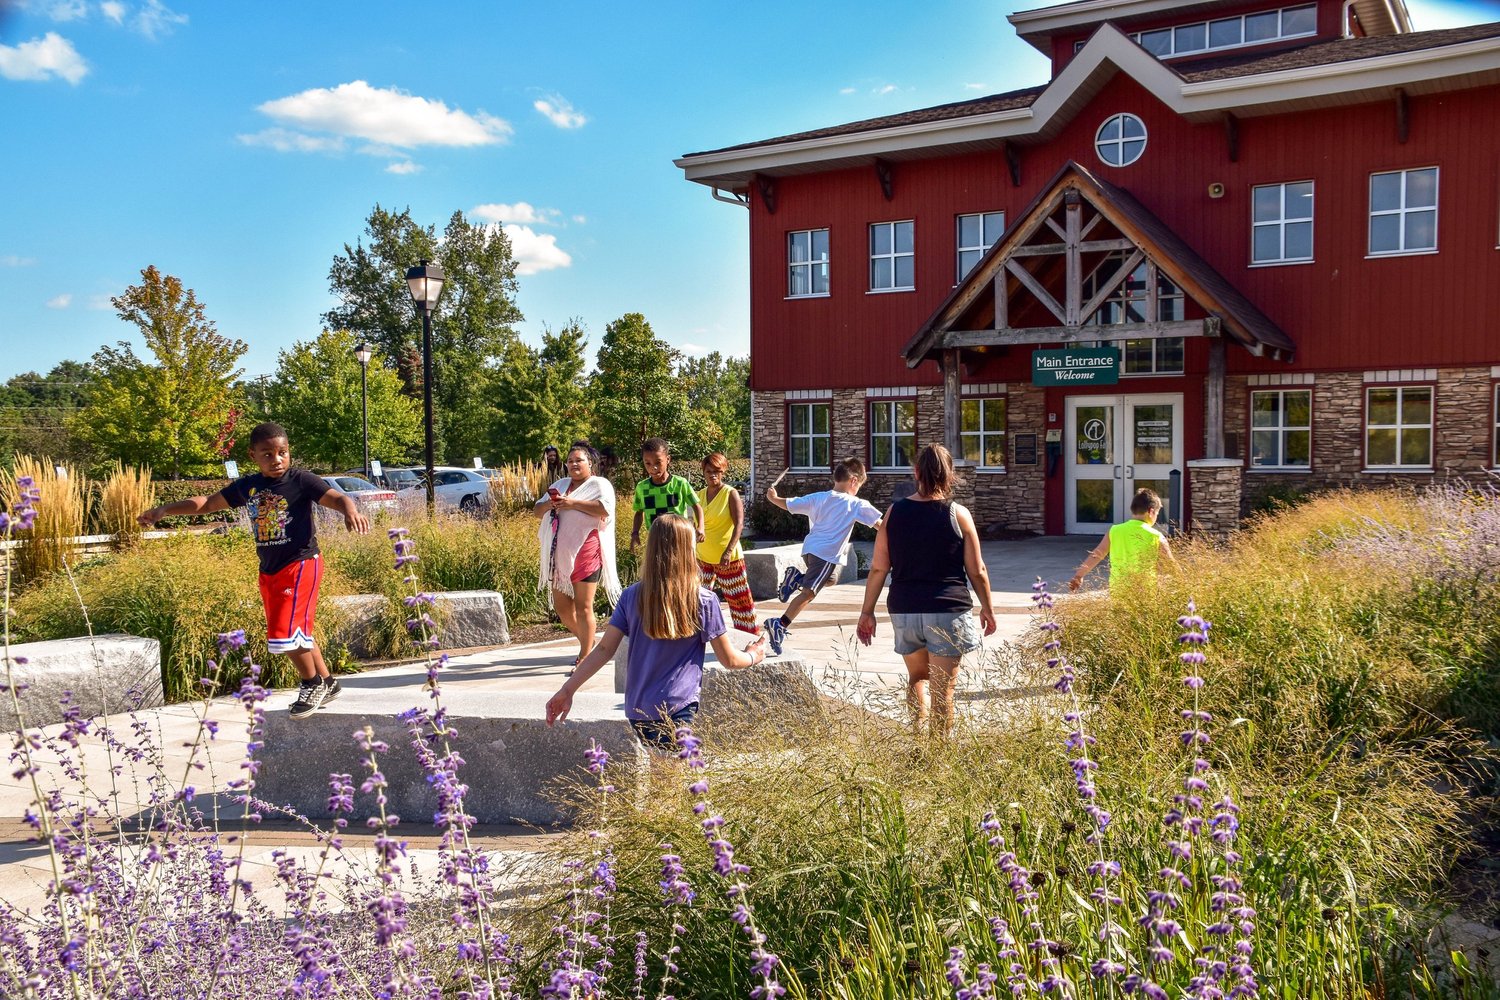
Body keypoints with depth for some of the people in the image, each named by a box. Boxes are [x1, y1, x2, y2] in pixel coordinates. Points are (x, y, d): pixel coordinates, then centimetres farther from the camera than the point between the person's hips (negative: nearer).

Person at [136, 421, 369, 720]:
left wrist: (351, 511, -44)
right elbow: (206, 503, 13)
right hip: (269, 571, 7)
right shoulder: (247, 487, 5)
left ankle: (313, 684, 10)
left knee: (287, 633, -13)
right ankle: (327, 683, 30)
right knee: (297, 634, 14)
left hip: (301, 564, -7)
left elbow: (338, 498, -22)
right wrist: (164, 510, 6)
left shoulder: (301, 481, -11)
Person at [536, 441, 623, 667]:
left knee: (583, 606, -5)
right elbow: (536, 511, 17)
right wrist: (549, 504, -6)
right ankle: (588, 642, 29)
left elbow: (606, 508, -20)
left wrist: (573, 503, -19)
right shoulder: (560, 485, 19)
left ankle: (585, 657, 2)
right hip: (561, 554, 7)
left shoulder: (599, 484, -1)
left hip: (585, 553, -7)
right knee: (561, 605, 10)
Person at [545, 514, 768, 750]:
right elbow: (729, 659, 2)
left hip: (637, 711, 4)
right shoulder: (704, 601, -6)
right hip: (678, 711, -4)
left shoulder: (632, 596, 2)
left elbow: (605, 649, 0)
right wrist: (753, 656, 23)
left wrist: (567, 690, 5)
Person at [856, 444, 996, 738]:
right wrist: (987, 608, 13)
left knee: (917, 676, 23)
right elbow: (977, 571, -1)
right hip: (947, 611, -3)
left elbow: (878, 568, 1)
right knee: (943, 692, 6)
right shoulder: (958, 514, -5)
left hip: (903, 610, 3)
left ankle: (919, 732, 8)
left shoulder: (895, 511, 1)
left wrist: (867, 611, 9)